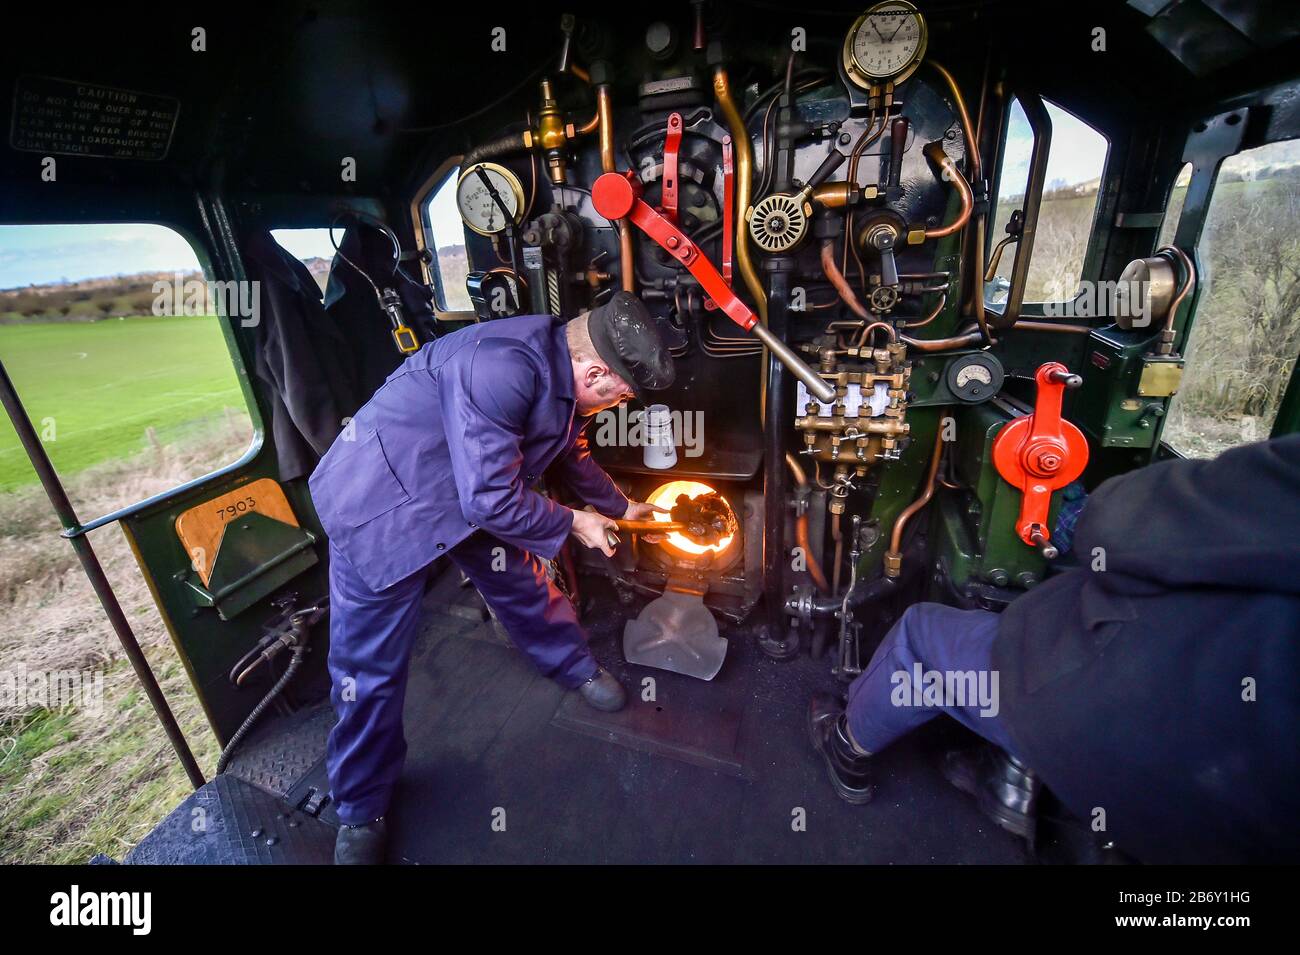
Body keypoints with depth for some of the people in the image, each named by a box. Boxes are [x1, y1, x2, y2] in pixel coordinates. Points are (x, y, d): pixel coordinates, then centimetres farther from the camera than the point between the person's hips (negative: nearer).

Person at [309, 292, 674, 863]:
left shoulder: (562, 371, -4)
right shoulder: (502, 367, -35)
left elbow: (572, 455, 14)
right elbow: (492, 499, -32)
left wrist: (619, 507, 24)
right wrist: (573, 523, -15)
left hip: (477, 494, 8)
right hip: (381, 501, -7)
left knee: (524, 583, 16)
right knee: (370, 668, 4)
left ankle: (575, 667, 44)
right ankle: (361, 808, 28)